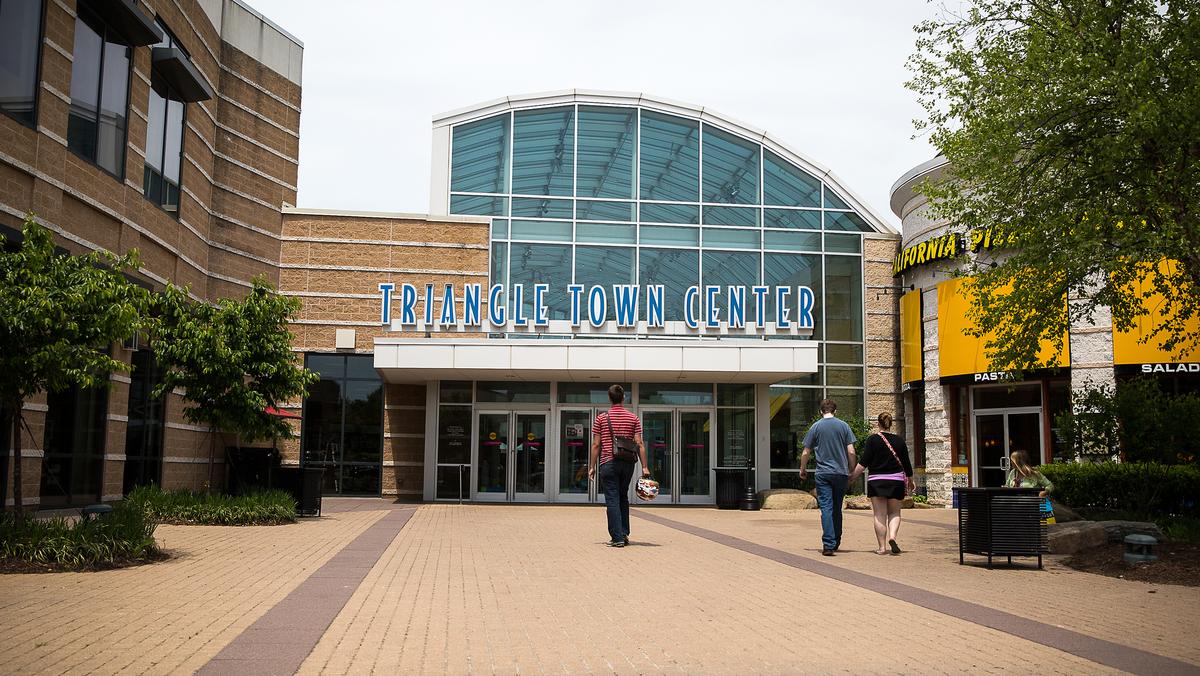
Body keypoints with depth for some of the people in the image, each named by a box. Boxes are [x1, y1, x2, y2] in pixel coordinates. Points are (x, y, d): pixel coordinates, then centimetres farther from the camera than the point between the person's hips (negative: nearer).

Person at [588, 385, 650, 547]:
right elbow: (639, 444, 0)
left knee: (612, 500, -2)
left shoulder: (601, 419, 0)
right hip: (628, 463, 3)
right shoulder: (633, 418, 5)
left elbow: (596, 445, -2)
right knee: (623, 498, 18)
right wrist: (644, 467, 1)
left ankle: (617, 537, -6)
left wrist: (592, 467, 3)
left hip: (608, 463, -3)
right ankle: (624, 534, 16)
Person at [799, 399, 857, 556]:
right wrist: (852, 472, 11)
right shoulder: (843, 426, 3)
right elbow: (851, 452, 0)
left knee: (826, 508, -5)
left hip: (823, 473, -2)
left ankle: (828, 544, -15)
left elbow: (806, 453, 4)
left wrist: (802, 470, 19)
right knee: (837, 509, 14)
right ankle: (836, 542, 24)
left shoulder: (816, 427, 1)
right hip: (841, 473, 2)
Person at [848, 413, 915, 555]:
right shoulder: (899, 440, 4)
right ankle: (892, 537, -11)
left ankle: (882, 546, 3)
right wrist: (910, 481, 22)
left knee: (879, 515, 3)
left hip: (876, 481, -2)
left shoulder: (872, 440, -4)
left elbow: (863, 463, -9)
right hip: (896, 481, 2)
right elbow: (906, 463, 9)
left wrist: (852, 476, -1)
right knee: (894, 513, 13)